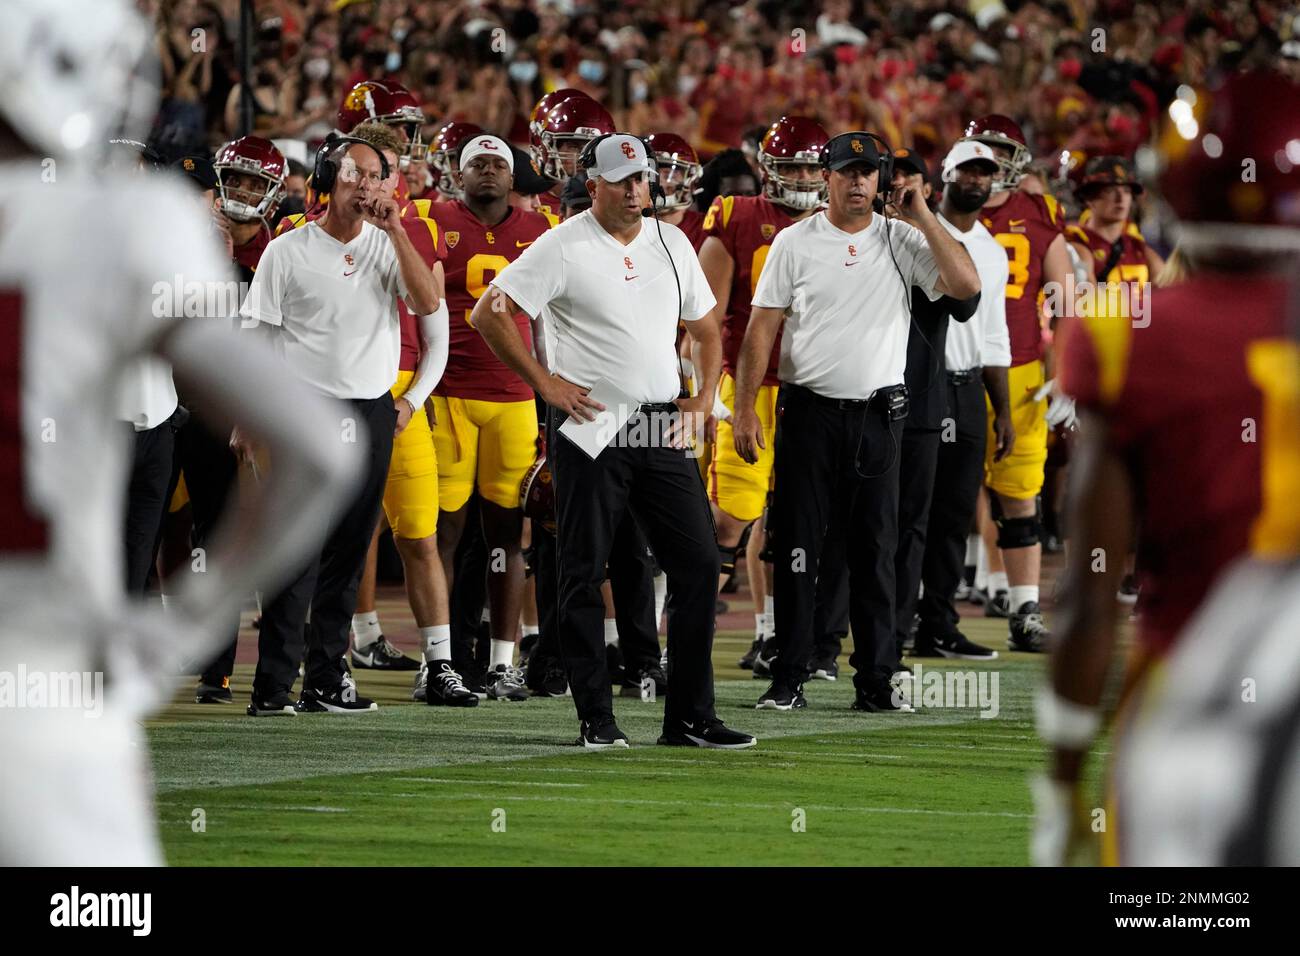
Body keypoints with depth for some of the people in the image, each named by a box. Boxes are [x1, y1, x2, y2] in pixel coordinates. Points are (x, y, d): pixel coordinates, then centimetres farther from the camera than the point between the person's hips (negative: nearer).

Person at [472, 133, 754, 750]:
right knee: (585, 573, -1)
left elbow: (706, 328, 23)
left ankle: (690, 717, 5)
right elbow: (489, 314, -9)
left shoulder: (671, 243, 13)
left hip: (662, 430, 5)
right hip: (590, 426, -5)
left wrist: (703, 399, 8)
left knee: (698, 565, 0)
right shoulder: (563, 247, -5)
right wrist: (545, 383, -11)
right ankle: (595, 718, 5)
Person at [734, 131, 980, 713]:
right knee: (796, 549, 0)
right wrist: (745, 408, -7)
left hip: (878, 414, 1)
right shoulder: (795, 243, 3)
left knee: (876, 551, 4)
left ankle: (875, 682, 8)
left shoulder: (903, 241, 5)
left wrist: (921, 217, -7)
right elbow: (762, 328, 2)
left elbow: (965, 286, -9)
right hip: (809, 411, -1)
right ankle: (787, 681, 4)